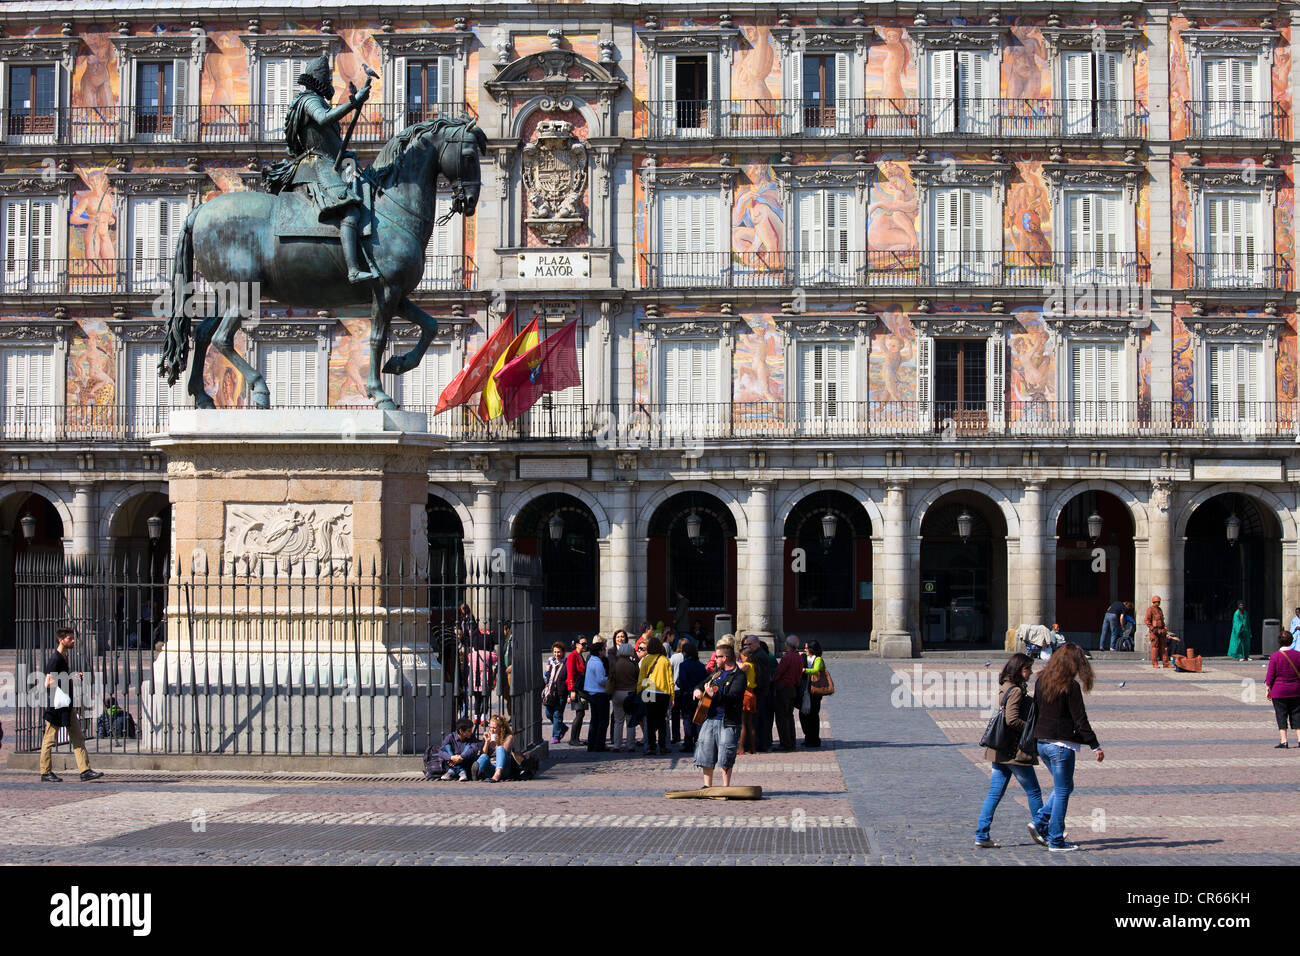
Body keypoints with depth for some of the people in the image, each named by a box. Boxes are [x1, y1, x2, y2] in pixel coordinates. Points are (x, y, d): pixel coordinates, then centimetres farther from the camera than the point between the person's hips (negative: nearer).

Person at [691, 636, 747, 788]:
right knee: (705, 753, 6)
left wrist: (715, 694, -32)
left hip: (728, 722, -8)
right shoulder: (718, 672, 18)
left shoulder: (738, 676, -8)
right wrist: (698, 690, 10)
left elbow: (732, 698, -20)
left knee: (725, 758, -5)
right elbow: (703, 683, 33)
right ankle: (707, 786, 13)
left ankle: (725, 787, 3)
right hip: (711, 718, 8)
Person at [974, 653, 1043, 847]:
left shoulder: (1004, 689, 13)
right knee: (1033, 792, 6)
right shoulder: (1016, 691, -15)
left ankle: (981, 835, 3)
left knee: (995, 793, 7)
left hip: (1000, 750, 9)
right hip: (1015, 750, -9)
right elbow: (1012, 720, -23)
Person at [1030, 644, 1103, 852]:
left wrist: (1033, 741, 21)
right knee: (1062, 790, 1)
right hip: (1062, 744, -7)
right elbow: (1080, 719, -14)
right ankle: (1056, 840, 3)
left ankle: (1040, 822, 7)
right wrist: (1095, 746, -10)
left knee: (1064, 787, 21)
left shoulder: (1041, 681, 8)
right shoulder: (1071, 686, -13)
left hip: (1042, 742, 7)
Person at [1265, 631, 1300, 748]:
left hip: (1279, 690, -3)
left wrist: (1268, 690, -1)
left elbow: (1270, 675, -9)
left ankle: (1283, 741, -3)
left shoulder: (1274, 656, -10)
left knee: (1281, 716, 2)